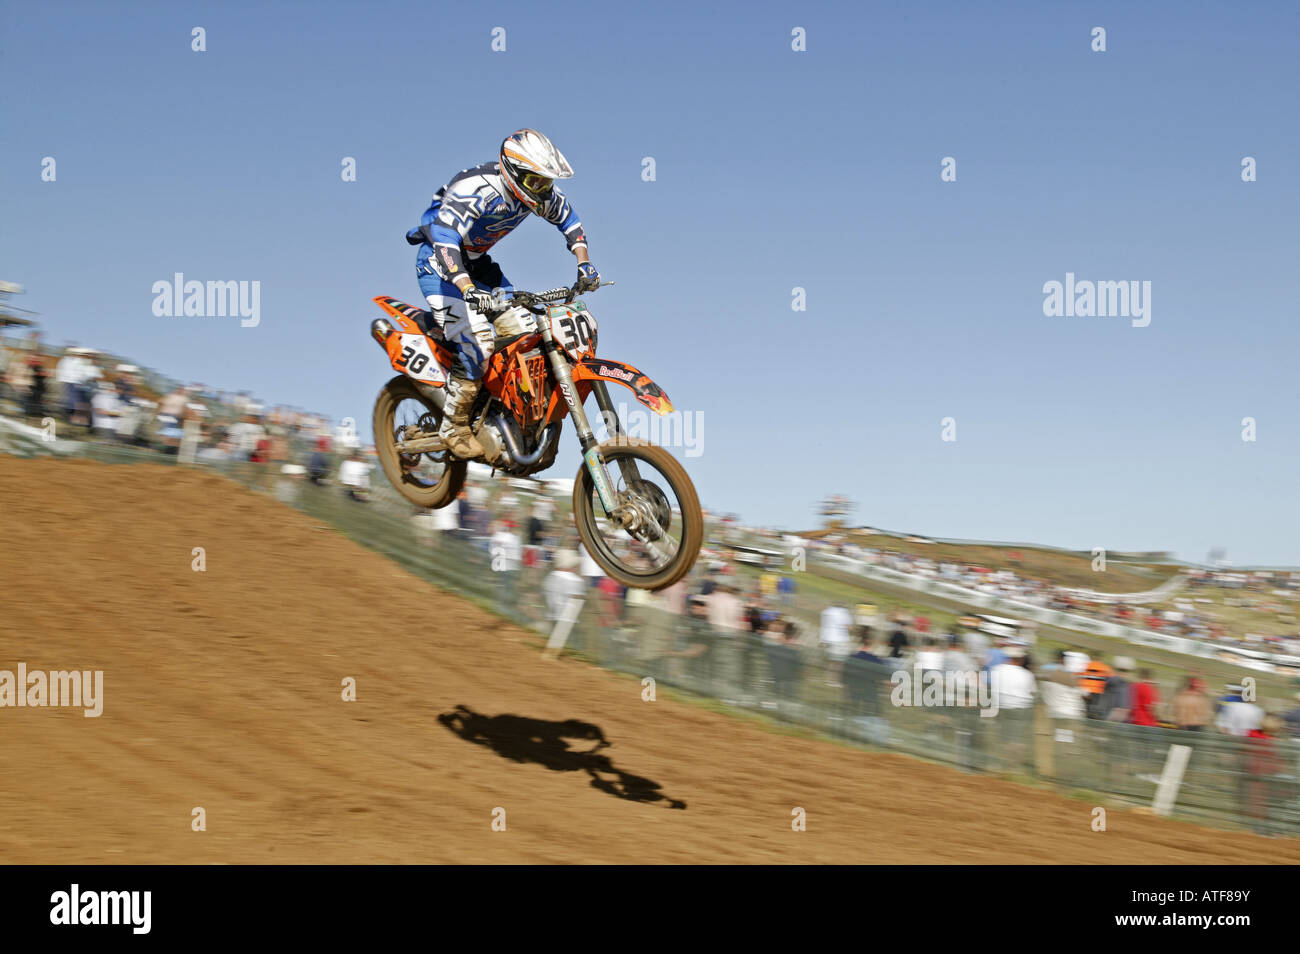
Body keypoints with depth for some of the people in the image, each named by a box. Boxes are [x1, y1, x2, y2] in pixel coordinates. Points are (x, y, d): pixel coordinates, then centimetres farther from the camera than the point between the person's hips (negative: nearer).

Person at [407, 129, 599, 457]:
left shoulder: (535, 190, -8)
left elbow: (566, 215, 12)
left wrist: (584, 263, 1)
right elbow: (444, 238, -43)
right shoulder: (475, 190, -31)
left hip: (477, 262, 8)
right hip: (439, 263, -8)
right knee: (477, 347, -21)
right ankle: (453, 427, -6)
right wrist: (469, 290, -57)